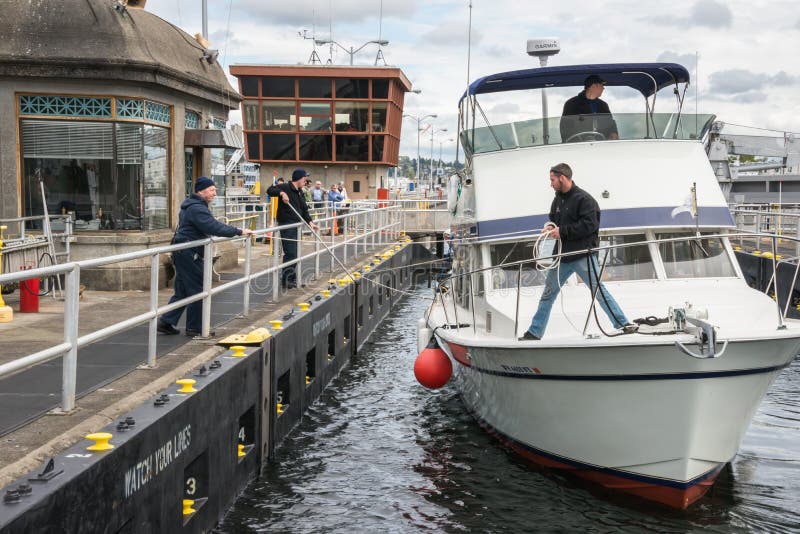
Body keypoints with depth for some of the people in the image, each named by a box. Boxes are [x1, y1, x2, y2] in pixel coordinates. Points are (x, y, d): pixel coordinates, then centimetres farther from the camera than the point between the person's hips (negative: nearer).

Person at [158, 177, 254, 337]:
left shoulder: (192, 206, 19)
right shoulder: (197, 208, -17)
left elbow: (211, 225, 24)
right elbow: (214, 227, -26)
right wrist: (239, 232, -22)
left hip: (182, 253, 11)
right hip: (189, 253, -11)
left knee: (182, 290, 13)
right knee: (197, 290, -2)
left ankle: (166, 322, 13)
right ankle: (195, 327, 4)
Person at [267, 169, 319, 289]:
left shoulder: (300, 193, 16)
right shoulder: (285, 188, -9)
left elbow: (304, 210, 14)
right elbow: (270, 190, -19)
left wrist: (310, 222, -1)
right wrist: (281, 192, -35)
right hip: (286, 225, -9)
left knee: (294, 254, 13)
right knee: (290, 253, -11)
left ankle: (292, 279, 22)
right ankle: (285, 280, -5)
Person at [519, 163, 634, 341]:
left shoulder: (584, 198, -10)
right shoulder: (557, 201, 14)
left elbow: (589, 225, -19)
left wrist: (562, 231, -18)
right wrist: (551, 227, 2)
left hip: (583, 257, -7)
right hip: (562, 257, 8)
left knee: (599, 290, -7)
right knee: (548, 294, 10)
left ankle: (623, 324, 1)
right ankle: (534, 333, 17)